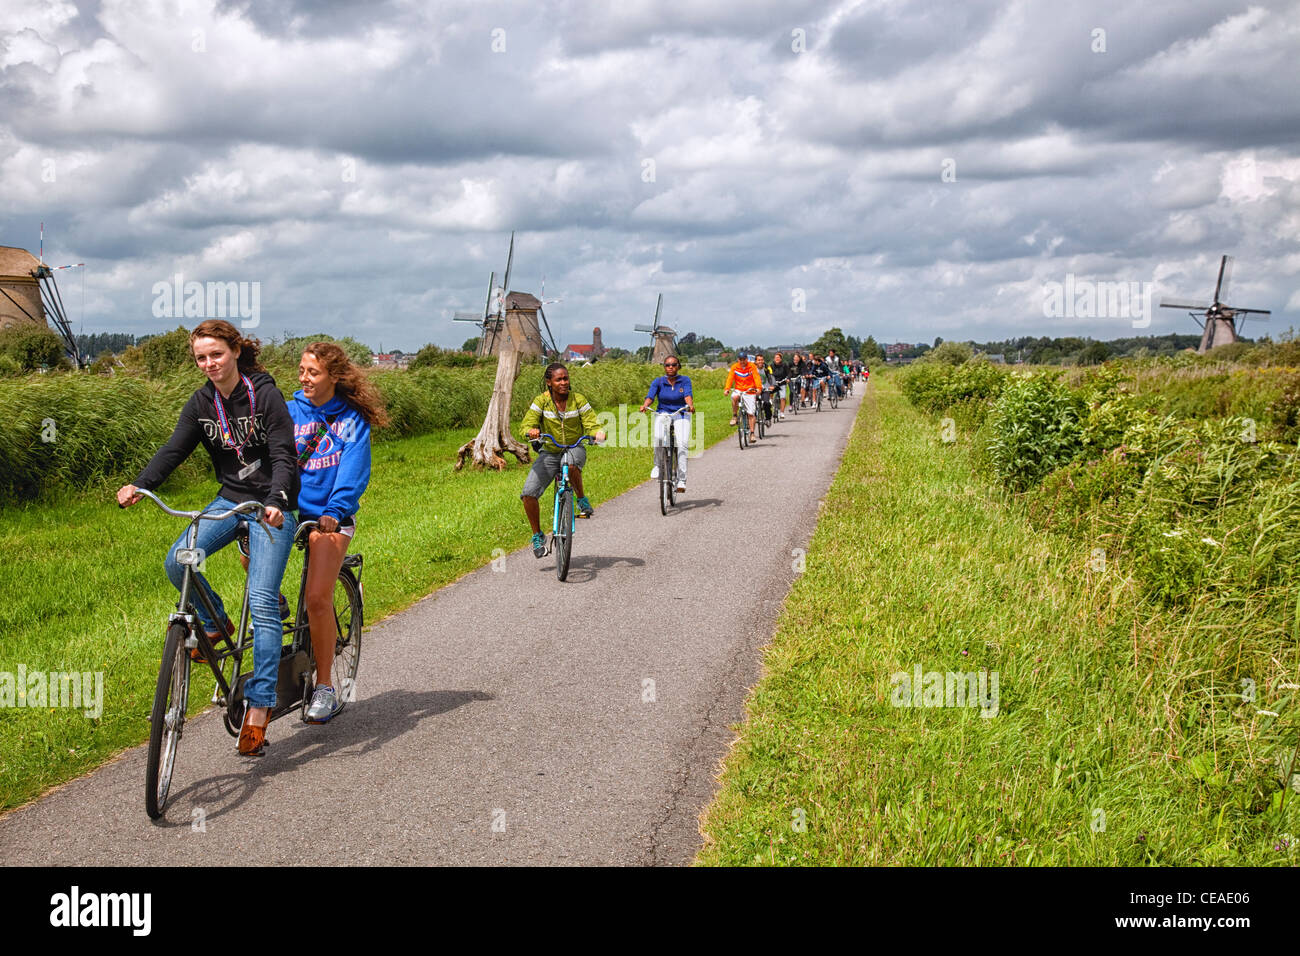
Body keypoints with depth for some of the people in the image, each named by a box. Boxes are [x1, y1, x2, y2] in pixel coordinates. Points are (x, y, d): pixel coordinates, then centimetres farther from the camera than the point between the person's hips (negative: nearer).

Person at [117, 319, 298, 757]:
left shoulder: (265, 395, -12)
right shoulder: (202, 402, 3)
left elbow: (283, 457, -18)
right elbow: (174, 448, -4)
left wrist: (275, 501, -35)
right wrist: (138, 484, -21)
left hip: (273, 507, -5)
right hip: (230, 500, 5)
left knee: (262, 601, -15)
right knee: (177, 561, -21)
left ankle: (260, 705, -11)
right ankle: (216, 624, 7)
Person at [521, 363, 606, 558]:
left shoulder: (578, 400, -7)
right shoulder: (541, 401, -6)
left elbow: (591, 424, -10)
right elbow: (528, 423, -13)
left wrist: (599, 432, -34)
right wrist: (531, 432, -37)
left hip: (574, 449, -1)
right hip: (549, 453, 1)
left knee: (571, 463, -41)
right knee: (528, 493, -16)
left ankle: (582, 499, -13)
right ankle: (537, 536, 5)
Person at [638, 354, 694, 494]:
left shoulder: (685, 380, 0)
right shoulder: (658, 382, 0)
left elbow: (688, 395, -16)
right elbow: (650, 395, -15)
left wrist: (690, 405, -39)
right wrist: (644, 405, -37)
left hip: (680, 415, 0)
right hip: (663, 414, 0)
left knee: (682, 444, -22)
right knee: (659, 438, -33)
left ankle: (681, 480, -18)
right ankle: (658, 465, -11)